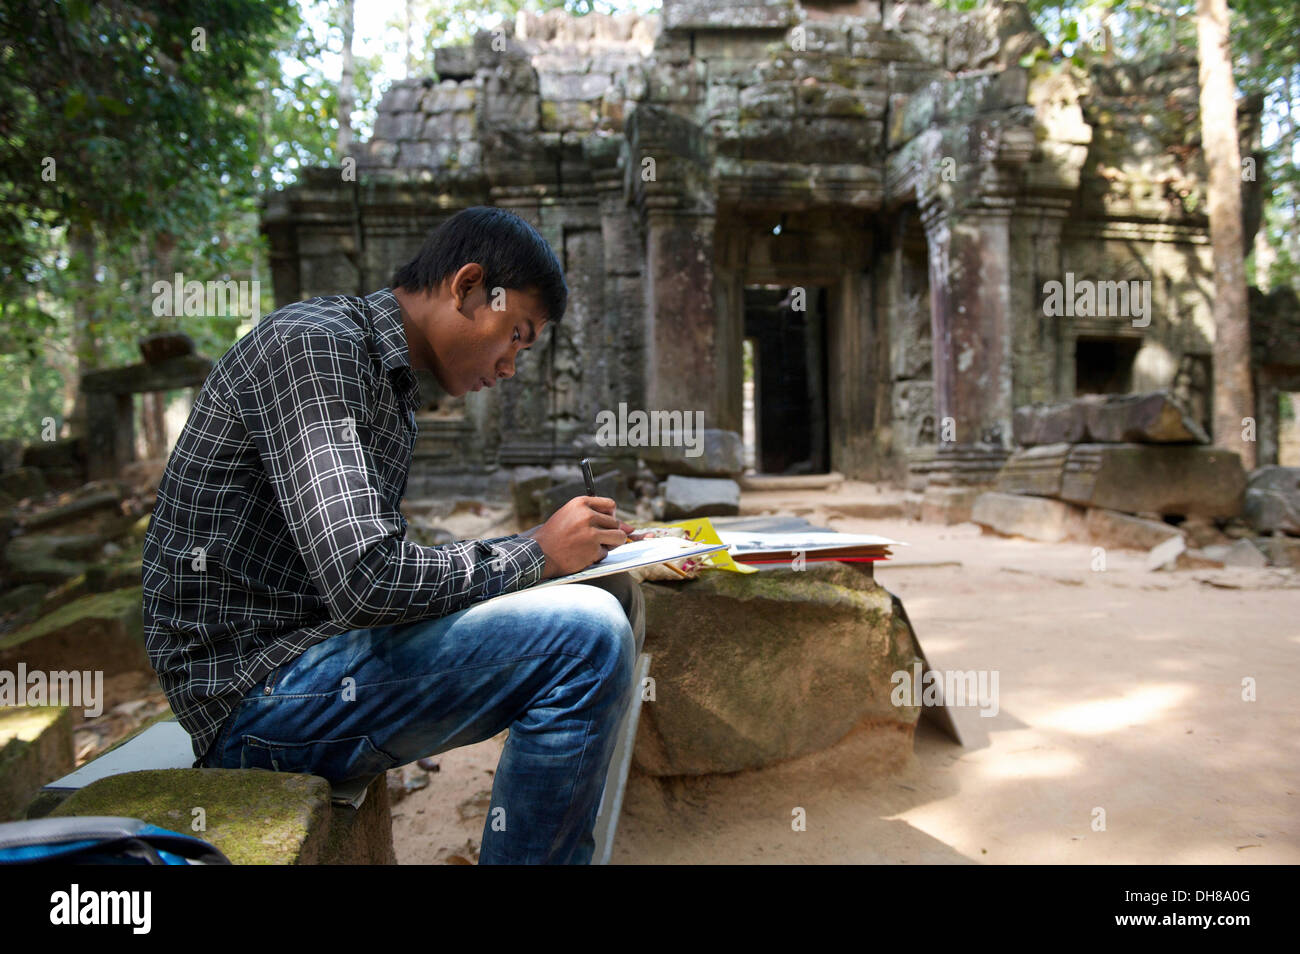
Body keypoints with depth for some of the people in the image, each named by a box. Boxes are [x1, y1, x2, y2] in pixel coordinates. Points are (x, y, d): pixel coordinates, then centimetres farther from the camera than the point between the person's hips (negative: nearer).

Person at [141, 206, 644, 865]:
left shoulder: (390, 384, 16)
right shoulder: (313, 343, -15)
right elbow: (365, 578, -26)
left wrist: (568, 546, 4)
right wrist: (535, 553, -12)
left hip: (317, 640, 10)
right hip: (258, 682, -9)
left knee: (613, 596, 10)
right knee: (589, 634, -23)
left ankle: (569, 847, 18)